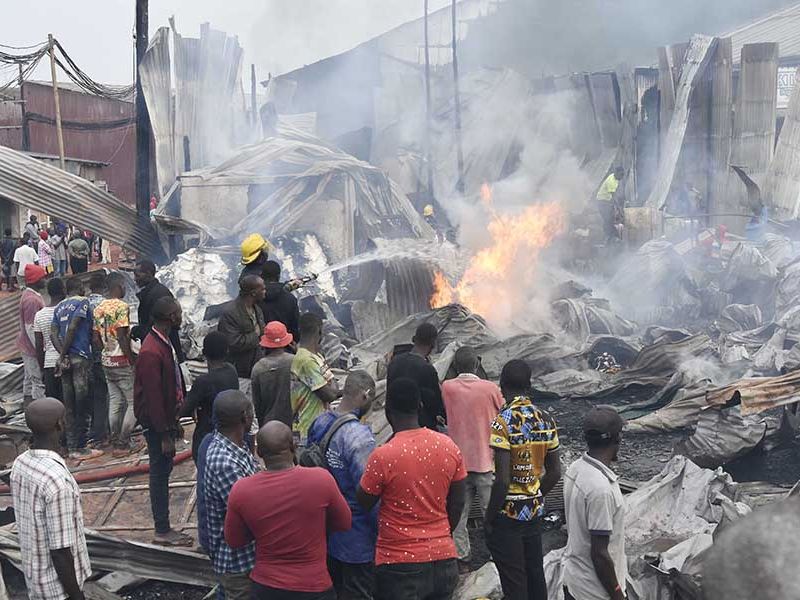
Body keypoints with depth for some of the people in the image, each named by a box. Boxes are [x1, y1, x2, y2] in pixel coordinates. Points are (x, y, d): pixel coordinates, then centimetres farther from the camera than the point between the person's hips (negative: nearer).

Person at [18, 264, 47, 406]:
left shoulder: (29, 294, 9)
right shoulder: (32, 299, -23)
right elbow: (30, 328, -24)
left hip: (26, 345, 10)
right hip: (32, 347, -10)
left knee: (29, 379, 18)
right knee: (39, 381, -5)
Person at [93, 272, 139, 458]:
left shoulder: (98, 308, 9)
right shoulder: (122, 306, -15)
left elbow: (96, 339, 10)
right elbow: (121, 338, -20)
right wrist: (133, 359, -13)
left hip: (106, 361, 8)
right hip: (122, 362, -8)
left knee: (115, 403, 13)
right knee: (134, 402, 1)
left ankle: (115, 443, 17)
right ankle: (123, 444, 1)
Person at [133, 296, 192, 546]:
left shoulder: (165, 343, 7)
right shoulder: (151, 352, -24)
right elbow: (153, 396, -23)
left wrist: (174, 423, 19)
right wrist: (165, 434, -20)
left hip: (166, 418, 10)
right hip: (155, 422, -10)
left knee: (163, 470, 15)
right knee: (160, 471, 1)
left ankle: (163, 527, 25)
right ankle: (162, 531, 12)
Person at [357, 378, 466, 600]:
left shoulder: (383, 456, -19)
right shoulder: (449, 446, -4)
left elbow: (363, 503, -5)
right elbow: (457, 503, 5)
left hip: (400, 566, -4)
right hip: (444, 559, 4)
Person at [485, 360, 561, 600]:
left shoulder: (503, 422, -19)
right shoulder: (546, 420, 1)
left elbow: (502, 480, -22)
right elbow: (554, 472, 7)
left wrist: (489, 518, -11)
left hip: (507, 515, -6)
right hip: (535, 511, 6)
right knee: (535, 574, 18)